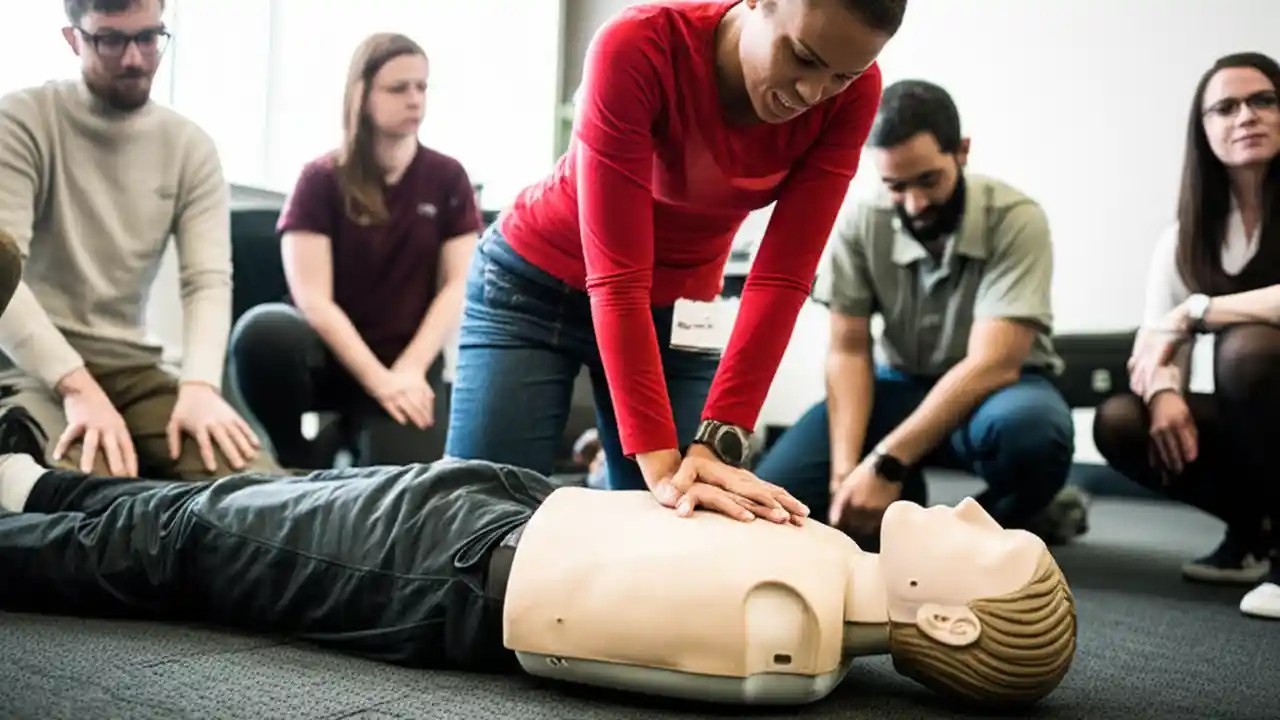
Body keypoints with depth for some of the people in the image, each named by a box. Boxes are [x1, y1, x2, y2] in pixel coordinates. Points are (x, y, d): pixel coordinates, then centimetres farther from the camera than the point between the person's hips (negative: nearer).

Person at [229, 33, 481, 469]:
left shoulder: (447, 177, 3)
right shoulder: (322, 178, -4)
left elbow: (458, 284, -1)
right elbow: (313, 298, -11)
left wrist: (409, 371, -13)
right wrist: (378, 380, -20)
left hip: (408, 359, 1)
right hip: (332, 352, -1)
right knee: (264, 331, -35)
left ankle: (359, 436, 11)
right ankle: (302, 468, -8)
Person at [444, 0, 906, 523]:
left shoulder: (850, 96, -20)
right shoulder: (638, 47, -30)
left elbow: (782, 278, -21)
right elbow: (615, 278, -32)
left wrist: (721, 438, -30)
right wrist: (659, 462, -37)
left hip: (677, 313, 3)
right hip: (534, 284, -3)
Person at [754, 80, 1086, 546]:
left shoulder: (1016, 219, -22)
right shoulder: (860, 221, -12)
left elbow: (993, 365, -28)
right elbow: (848, 351, -9)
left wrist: (885, 463, -35)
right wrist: (845, 470, -25)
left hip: (997, 388, -2)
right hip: (900, 387, 3)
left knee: (1031, 430, -41)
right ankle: (901, 496, 9)